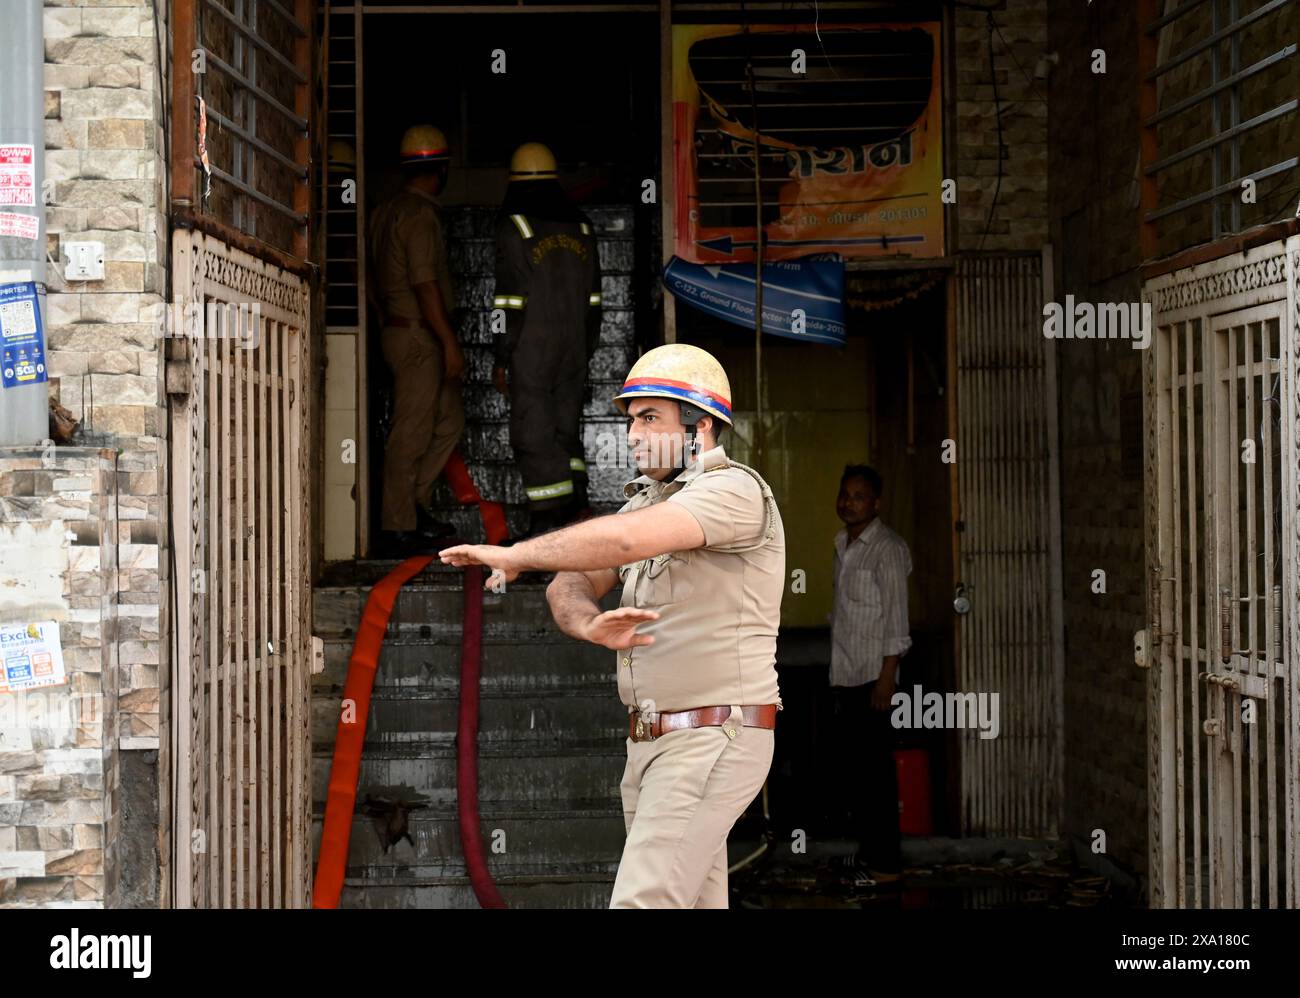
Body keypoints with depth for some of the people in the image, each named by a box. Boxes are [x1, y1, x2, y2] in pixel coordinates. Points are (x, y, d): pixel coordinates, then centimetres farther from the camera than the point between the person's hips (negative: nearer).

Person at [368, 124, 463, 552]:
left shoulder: (388, 210, 14)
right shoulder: (420, 214, -15)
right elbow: (425, 283, -21)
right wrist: (450, 342, -19)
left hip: (399, 328, 10)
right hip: (418, 336, -10)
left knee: (449, 420, 16)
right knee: (412, 433, -5)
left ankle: (412, 505, 19)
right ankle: (399, 526, 0)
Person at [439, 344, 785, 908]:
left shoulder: (734, 491, -16)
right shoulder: (648, 503, 14)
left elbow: (624, 540, -33)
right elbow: (569, 590, 9)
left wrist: (516, 555, -18)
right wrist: (593, 627, -17)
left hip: (714, 747, -10)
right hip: (656, 745, 10)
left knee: (641, 905, -16)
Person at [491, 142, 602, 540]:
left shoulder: (514, 226, -9)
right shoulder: (580, 226, 9)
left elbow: (511, 300, -12)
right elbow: (593, 298, 13)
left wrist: (501, 358, -6)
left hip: (531, 349, -6)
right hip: (574, 346, 6)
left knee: (533, 433, -2)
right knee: (565, 428, 15)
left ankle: (548, 522, -4)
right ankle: (577, 503, 7)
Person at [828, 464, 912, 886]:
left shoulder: (887, 548, -10)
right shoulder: (843, 544, 14)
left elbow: (896, 617, -15)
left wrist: (887, 677, -19)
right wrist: (836, 672, 17)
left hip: (872, 676, -8)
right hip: (845, 676, 8)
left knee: (874, 768, -6)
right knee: (852, 766, 12)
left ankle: (885, 863, 0)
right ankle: (868, 849, 22)